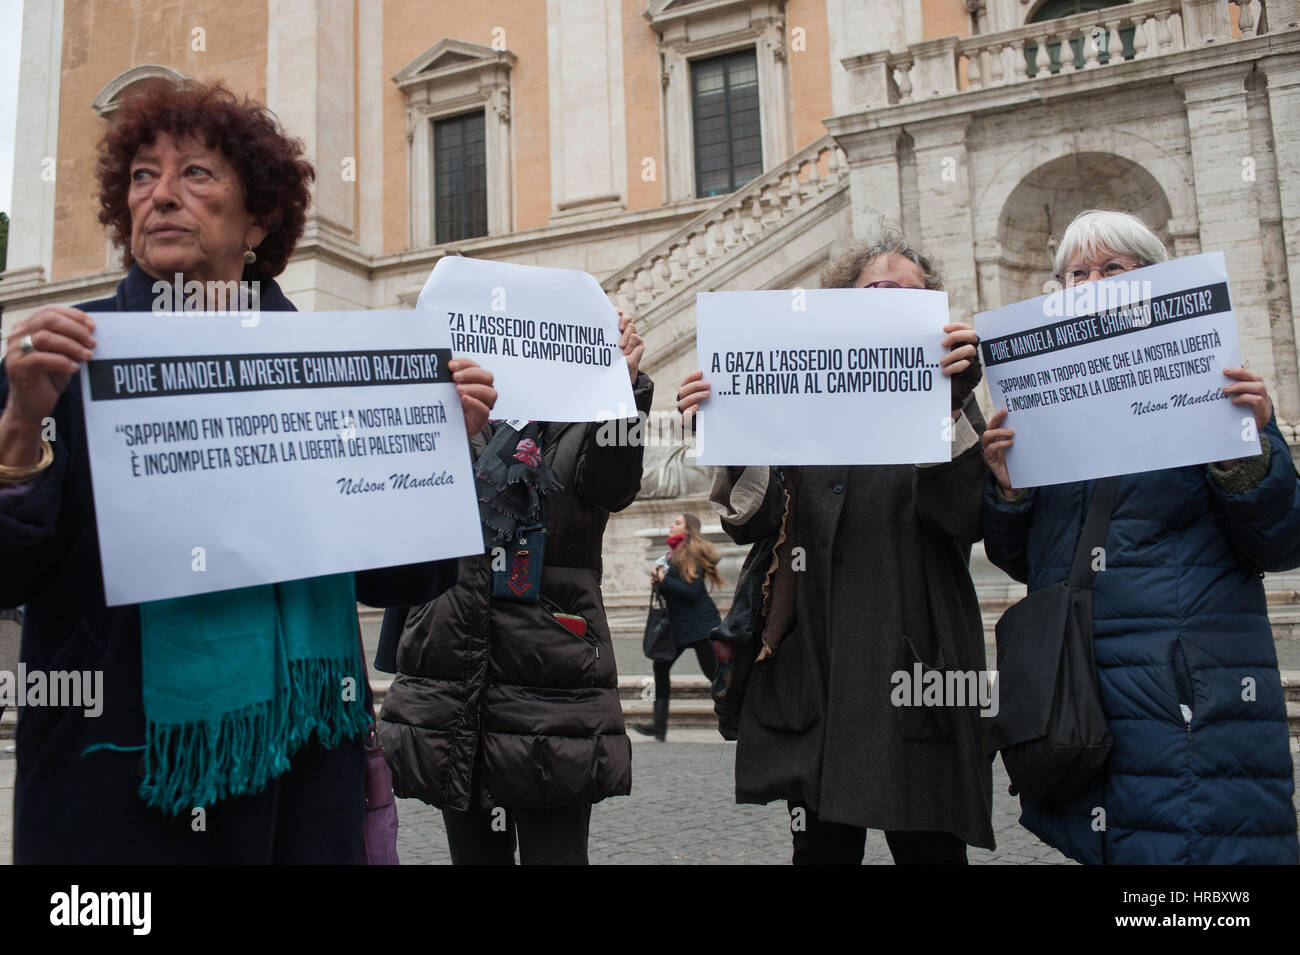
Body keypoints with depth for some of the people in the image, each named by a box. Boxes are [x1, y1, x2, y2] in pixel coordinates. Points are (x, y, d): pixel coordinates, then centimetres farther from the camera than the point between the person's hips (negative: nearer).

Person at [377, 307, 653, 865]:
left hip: (548, 700, -3)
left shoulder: (578, 436, 3)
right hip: (452, 696, 3)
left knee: (555, 851, -1)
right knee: (475, 851, 12)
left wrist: (622, 387, -37)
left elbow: (612, 480, -19)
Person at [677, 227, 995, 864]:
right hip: (814, 674, 2)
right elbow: (752, 522, 2)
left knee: (928, 843, 1)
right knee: (822, 844, 6)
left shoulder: (944, 402, 8)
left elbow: (965, 518, -9)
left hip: (912, 665, -1)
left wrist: (950, 404, -20)